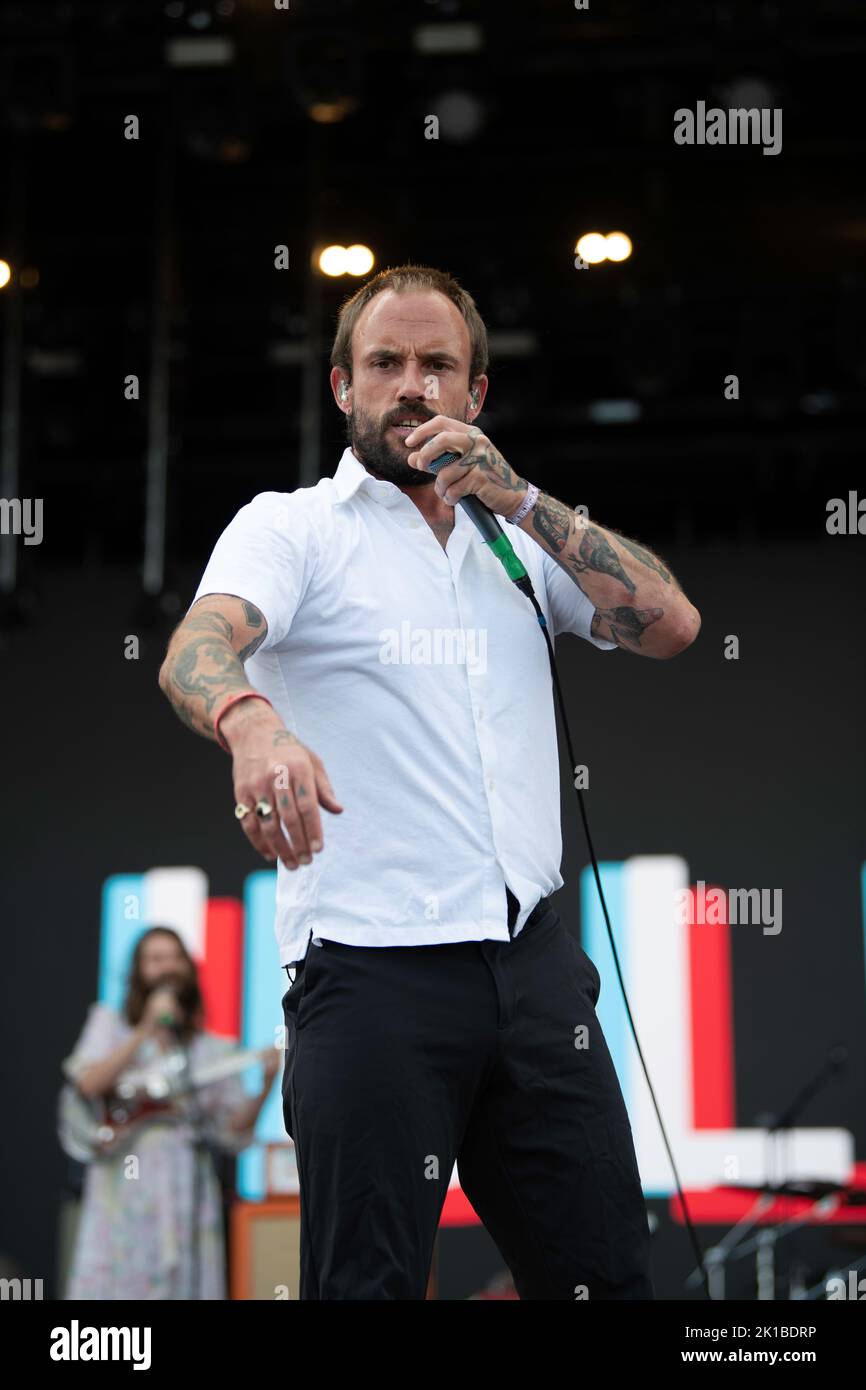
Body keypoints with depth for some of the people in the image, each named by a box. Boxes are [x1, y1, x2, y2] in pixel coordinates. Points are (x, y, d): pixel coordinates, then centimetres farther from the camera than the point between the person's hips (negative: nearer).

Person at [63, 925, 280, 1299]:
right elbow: (88, 1084, -7)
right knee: (110, 1286, -11)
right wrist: (146, 1032, -13)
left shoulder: (215, 1050, 16)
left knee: (185, 1286, -7)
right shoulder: (111, 1023, 12)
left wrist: (265, 1086, -7)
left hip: (187, 1193, 2)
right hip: (123, 1187, -2)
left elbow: (233, 1131, 9)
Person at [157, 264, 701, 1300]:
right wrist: (252, 724, -39)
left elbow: (671, 625, 7)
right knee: (368, 1283, -7)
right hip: (372, 970, -4)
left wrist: (520, 500, -2)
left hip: (532, 957, 5)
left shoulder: (521, 536, 19)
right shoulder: (291, 527, 4)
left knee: (606, 1273, 5)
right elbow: (196, 648, -16)